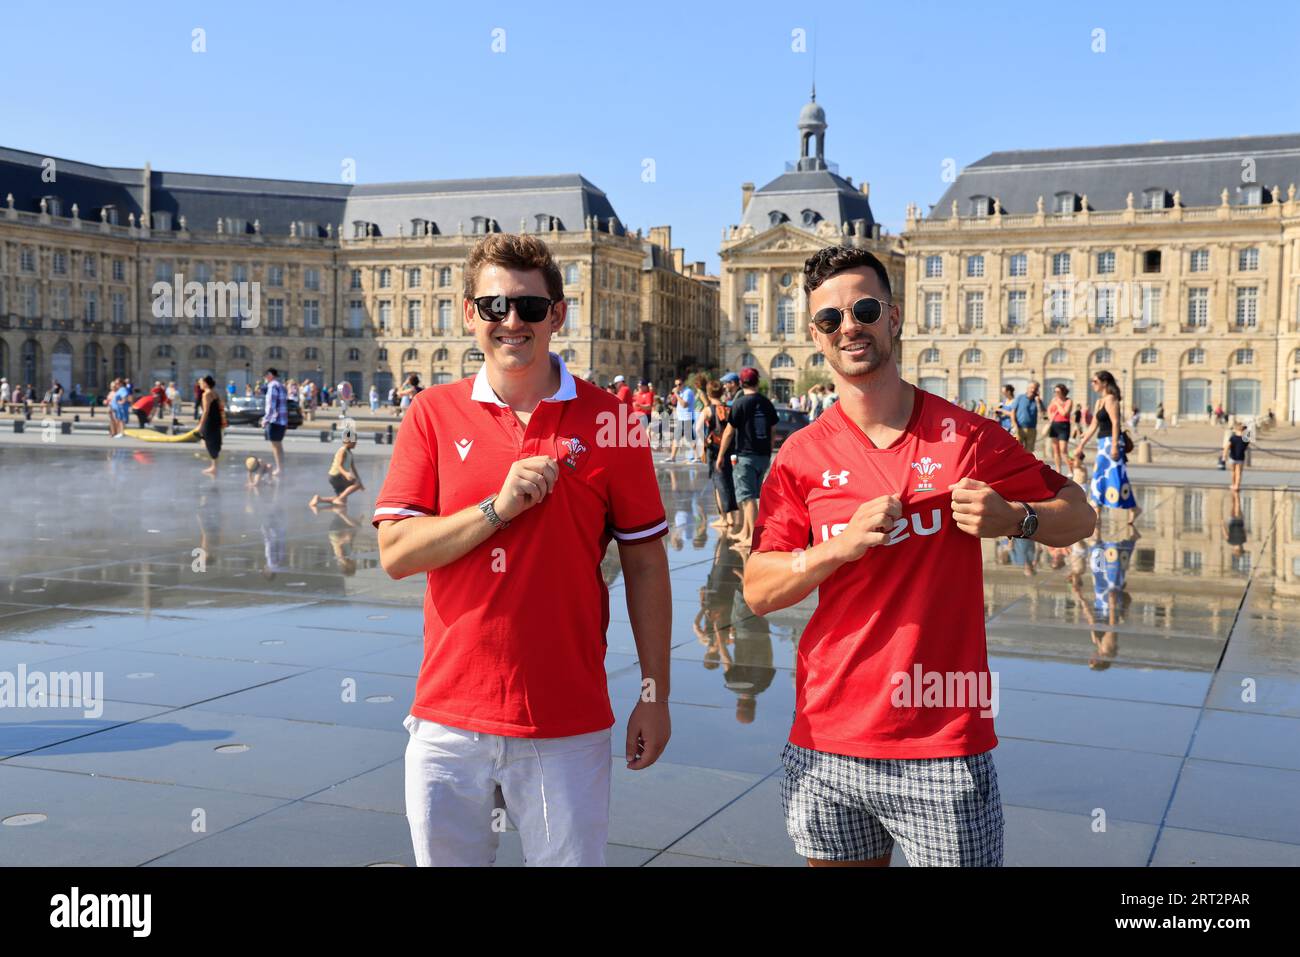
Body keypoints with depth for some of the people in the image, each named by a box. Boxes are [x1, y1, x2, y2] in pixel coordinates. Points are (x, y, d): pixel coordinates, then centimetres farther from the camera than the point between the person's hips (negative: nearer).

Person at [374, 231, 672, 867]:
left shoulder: (607, 419, 0)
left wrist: (655, 694, 1)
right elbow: (395, 553, -3)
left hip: (568, 725, -1)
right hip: (449, 716, 2)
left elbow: (645, 565, 3)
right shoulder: (434, 414, 3)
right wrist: (499, 507, -15)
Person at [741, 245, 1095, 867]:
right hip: (825, 748, 2)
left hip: (944, 746, -2)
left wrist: (1015, 519, -13)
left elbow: (1079, 515, 8)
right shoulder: (803, 455, 2)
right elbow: (758, 592, -1)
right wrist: (844, 544, -16)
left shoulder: (966, 436, -2)